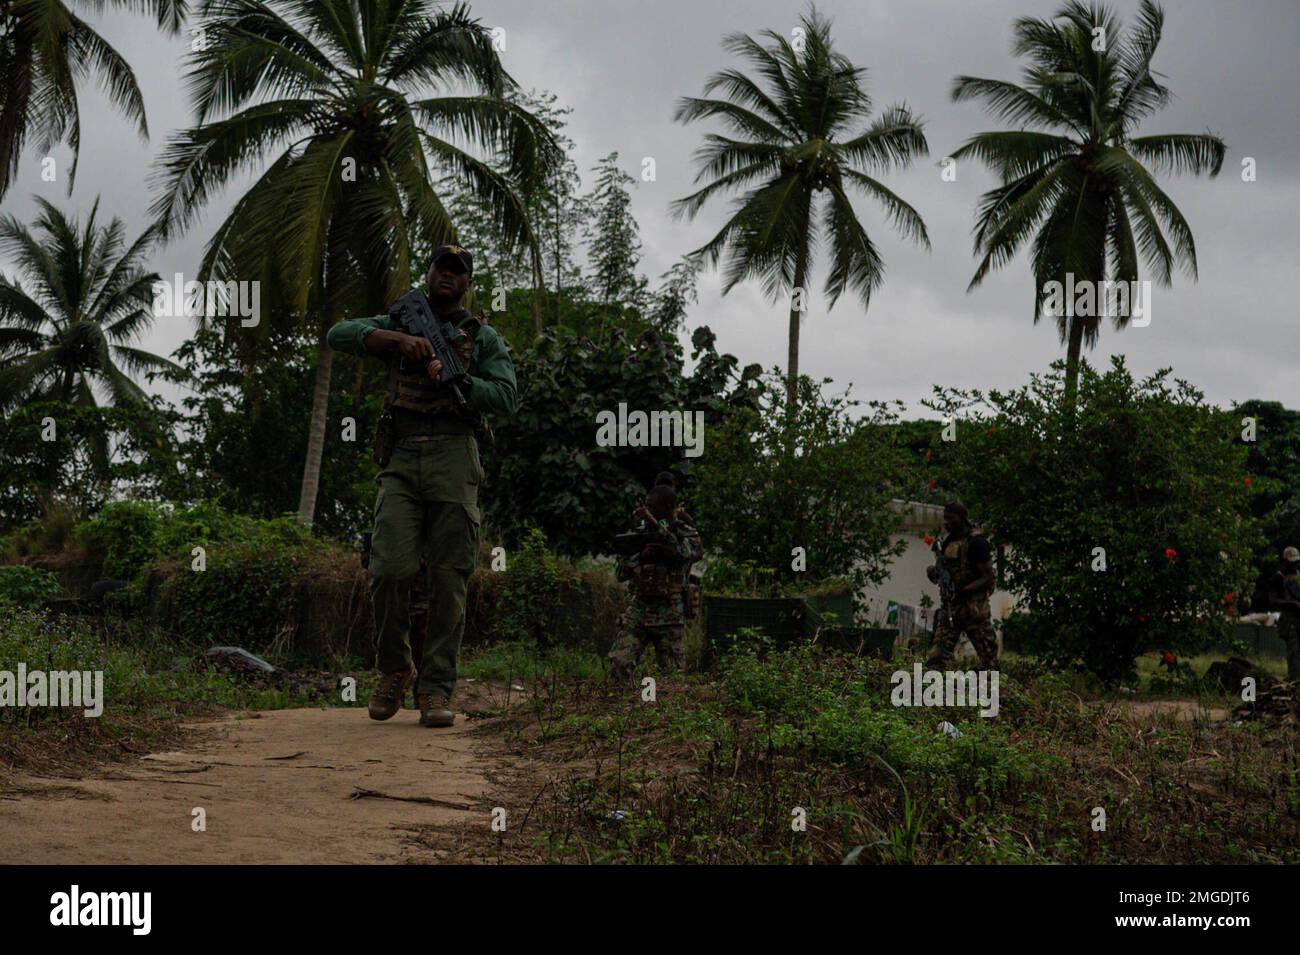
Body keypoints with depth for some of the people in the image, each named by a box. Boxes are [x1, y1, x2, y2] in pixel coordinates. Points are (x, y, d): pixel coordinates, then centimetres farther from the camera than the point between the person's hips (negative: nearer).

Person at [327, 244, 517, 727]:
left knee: (450, 579, -5)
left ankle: (436, 688, 0)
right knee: (389, 570, -12)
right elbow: (339, 334, 2)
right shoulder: (398, 322, 19)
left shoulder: (484, 337, 16)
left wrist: (454, 379, -12)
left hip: (454, 459, 0)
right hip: (401, 457, 1)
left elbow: (506, 397, 2)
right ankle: (394, 670, 9)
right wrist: (400, 339, -11)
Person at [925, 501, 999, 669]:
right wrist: (933, 573, -5)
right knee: (937, 657, -5)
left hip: (974, 609, -6)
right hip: (950, 606, 6)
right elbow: (941, 576, 19)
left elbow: (987, 578, -13)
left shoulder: (976, 542, -9)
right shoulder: (946, 543, 12)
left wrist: (964, 590, -25)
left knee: (988, 655, 5)